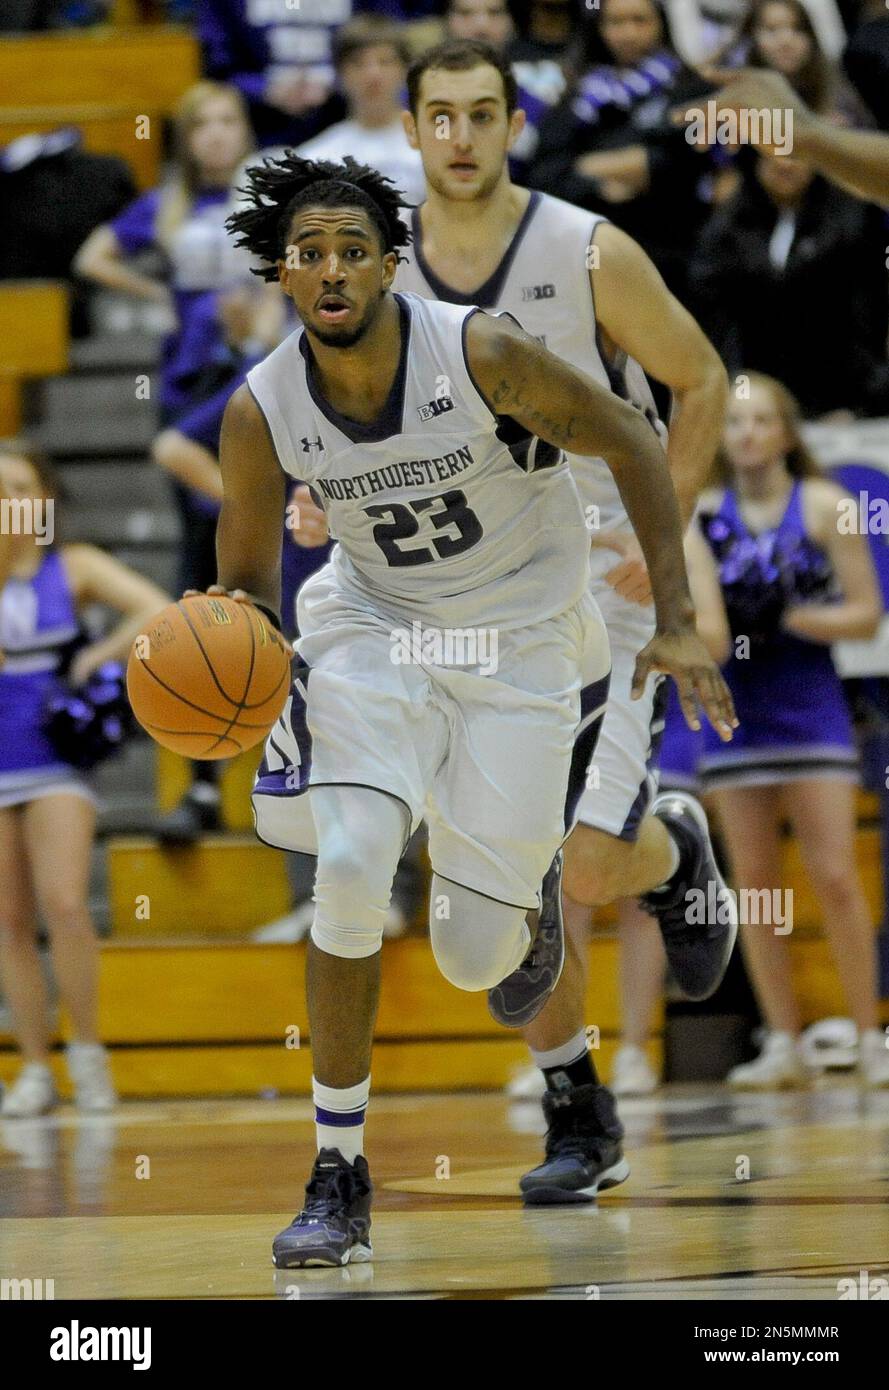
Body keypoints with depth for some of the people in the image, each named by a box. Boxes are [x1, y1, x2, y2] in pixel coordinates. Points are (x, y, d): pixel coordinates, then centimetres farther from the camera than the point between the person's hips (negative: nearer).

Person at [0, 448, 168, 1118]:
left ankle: (88, 1052, -2)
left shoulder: (73, 566, 1)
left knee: (62, 904, -16)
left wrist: (96, 658, -13)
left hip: (56, 763, -2)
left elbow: (158, 612, -5)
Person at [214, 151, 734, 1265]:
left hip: (520, 636, -1)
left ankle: (523, 896, 39)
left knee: (473, 956, -4)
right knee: (351, 867, -25)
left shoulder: (480, 353, -25)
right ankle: (338, 1177, -12)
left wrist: (677, 625, -15)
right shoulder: (261, 411, -16)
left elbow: (632, 445, -11)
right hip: (373, 624, 1)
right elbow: (246, 582, -2)